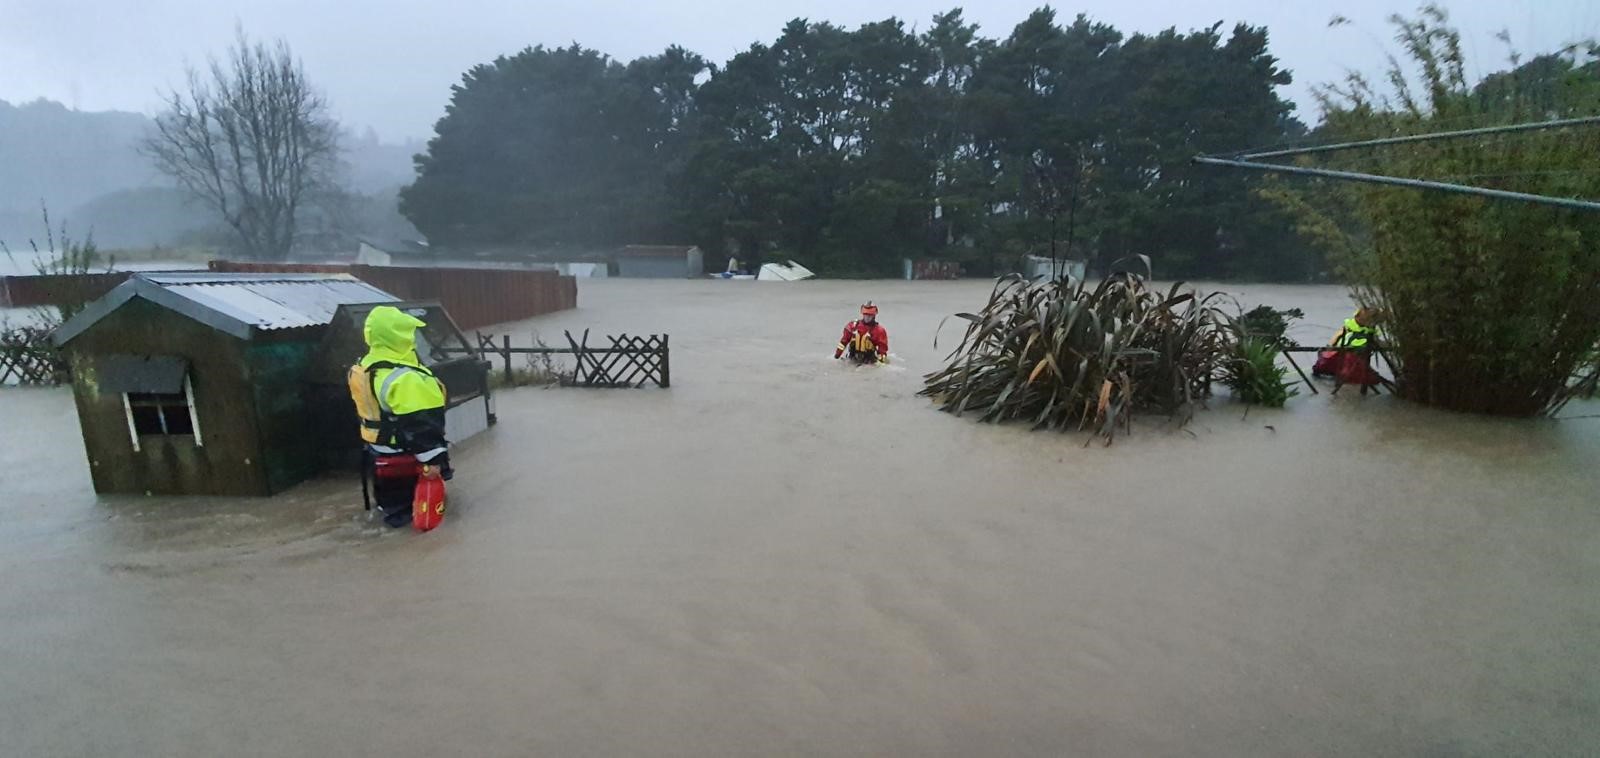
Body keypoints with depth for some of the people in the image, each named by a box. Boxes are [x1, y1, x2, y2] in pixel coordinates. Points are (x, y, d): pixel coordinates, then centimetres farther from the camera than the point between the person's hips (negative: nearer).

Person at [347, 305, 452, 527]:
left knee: (391, 491, 29)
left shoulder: (365, 367, 2)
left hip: (378, 449, 10)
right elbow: (420, 425, -30)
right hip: (403, 454, -9)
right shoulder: (403, 378, -31)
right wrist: (434, 459, -24)